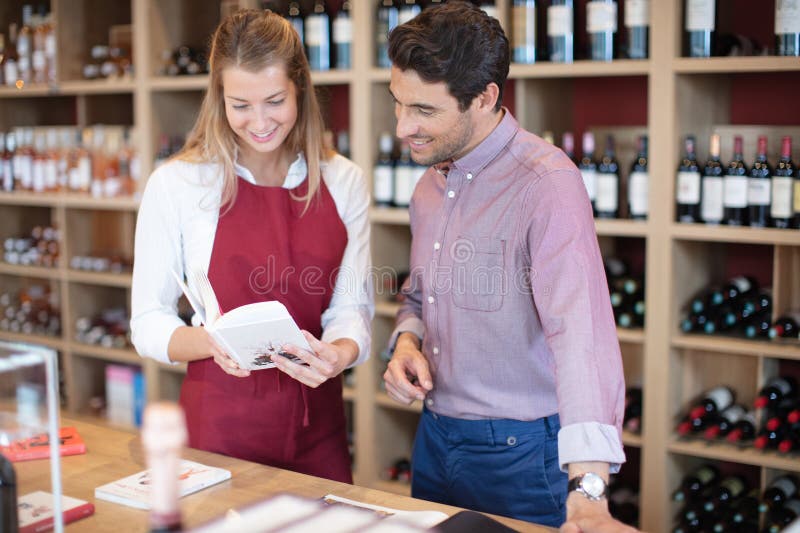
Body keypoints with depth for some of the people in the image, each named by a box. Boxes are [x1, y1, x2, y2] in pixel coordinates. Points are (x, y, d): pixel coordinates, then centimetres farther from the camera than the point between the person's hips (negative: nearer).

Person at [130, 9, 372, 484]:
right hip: (220, 425, -3)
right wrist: (213, 341, -26)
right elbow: (149, 324, -6)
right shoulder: (176, 184, -8)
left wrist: (340, 352, -21)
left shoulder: (343, 183, 1)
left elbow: (352, 306, 0)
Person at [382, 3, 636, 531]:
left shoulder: (546, 183, -21)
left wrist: (588, 490, -42)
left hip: (521, 452, -7)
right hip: (434, 437, 8)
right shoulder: (431, 185, 5)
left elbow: (581, 331, -33)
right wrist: (407, 341, -2)